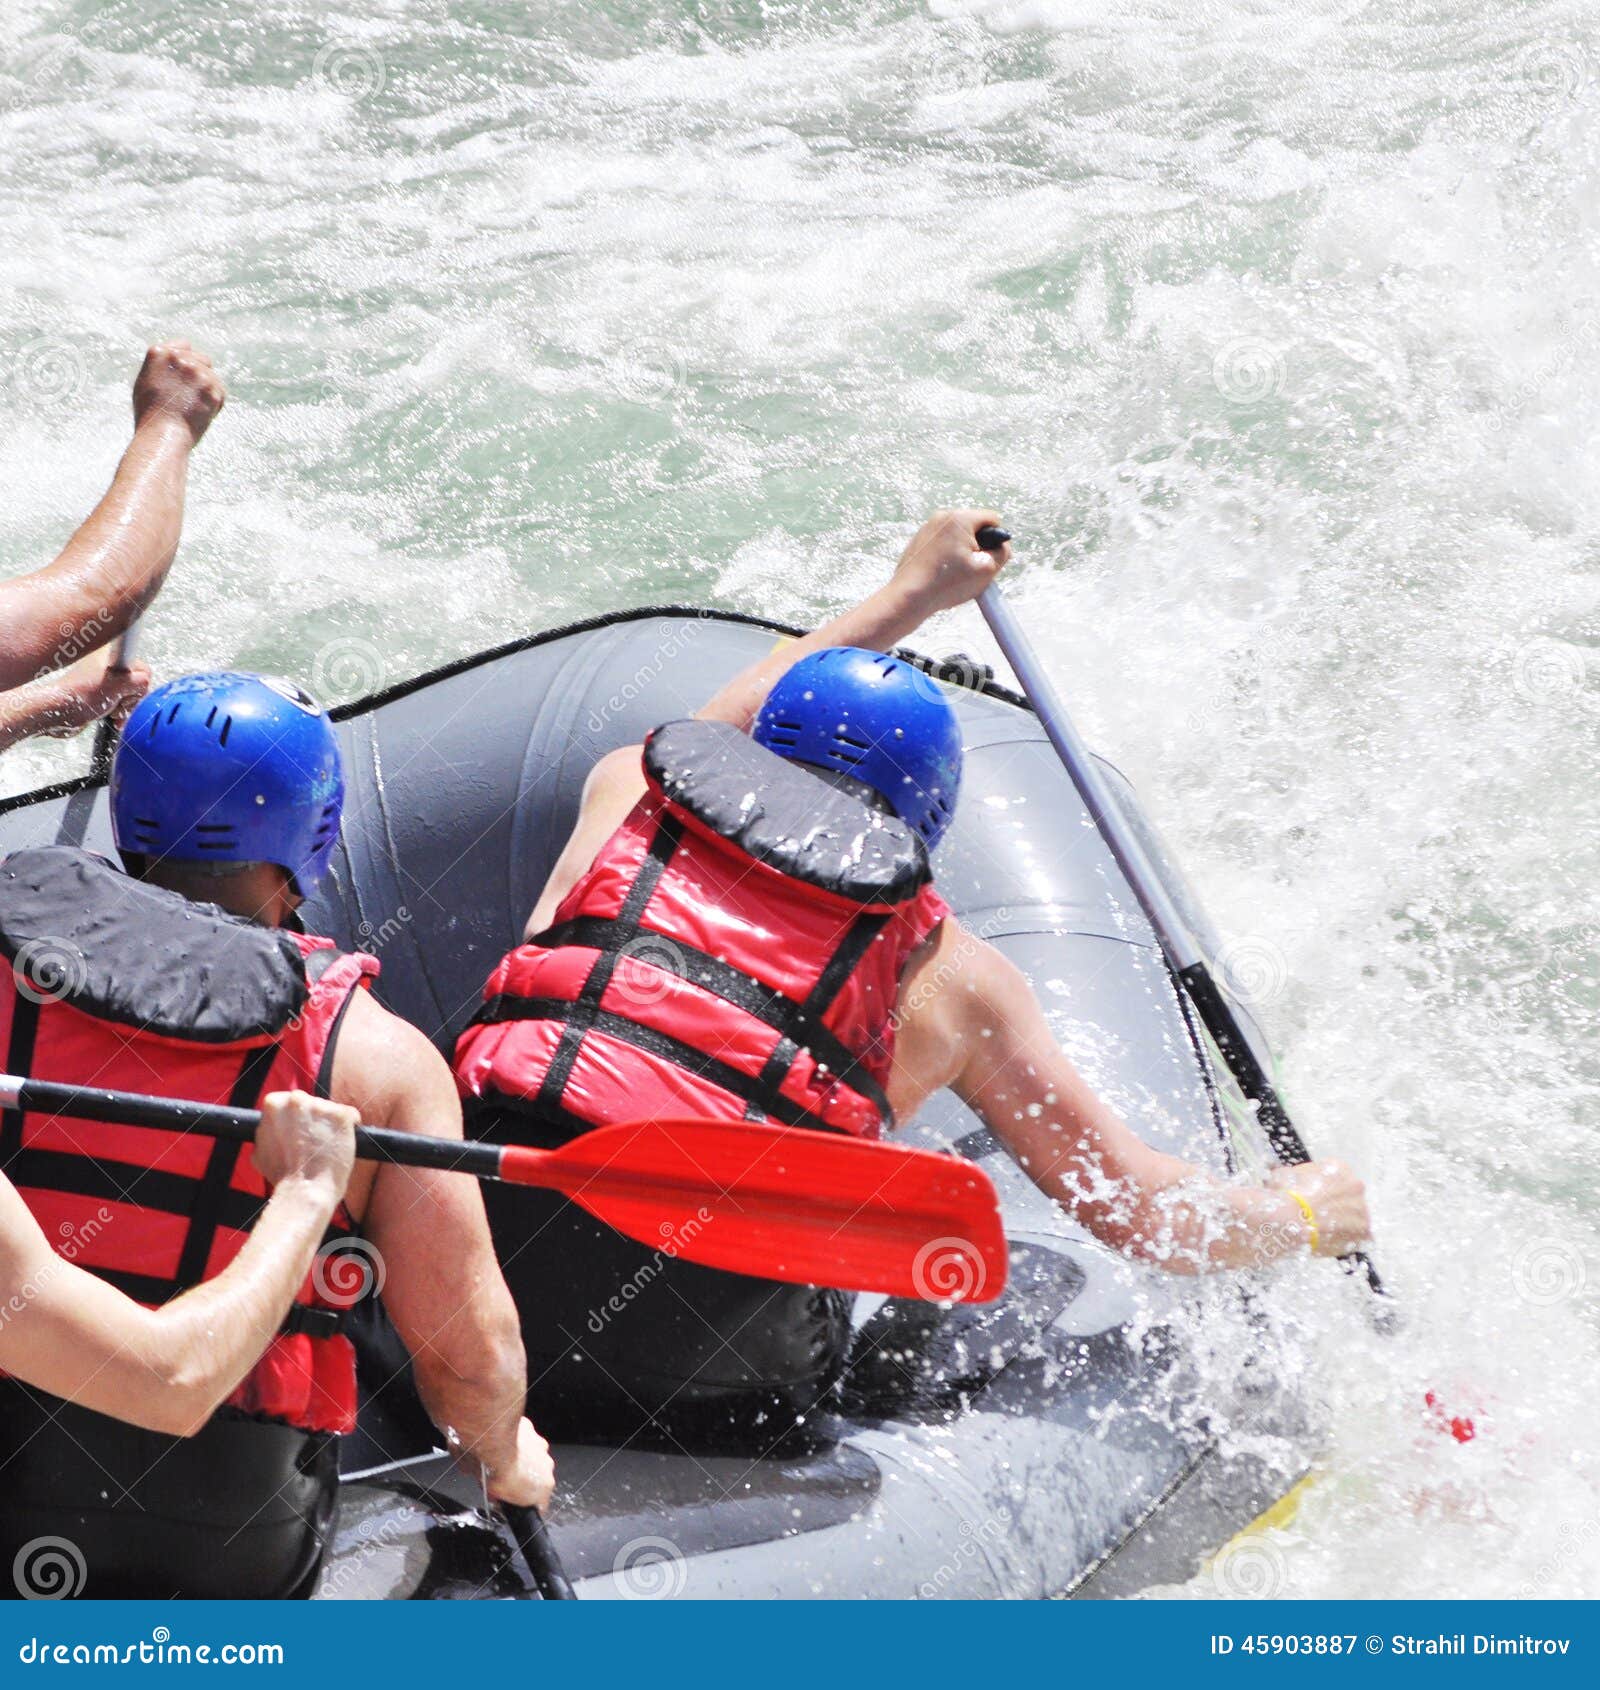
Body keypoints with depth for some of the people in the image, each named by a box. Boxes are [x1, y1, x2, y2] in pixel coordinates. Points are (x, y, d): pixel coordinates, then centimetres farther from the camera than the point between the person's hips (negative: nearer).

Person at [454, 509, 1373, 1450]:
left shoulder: (626, 792, 16)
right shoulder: (949, 974, 10)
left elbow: (709, 737, 43)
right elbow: (1142, 1213, 15)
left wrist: (909, 597, 54)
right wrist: (1302, 1216, 35)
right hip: (706, 1397, -2)